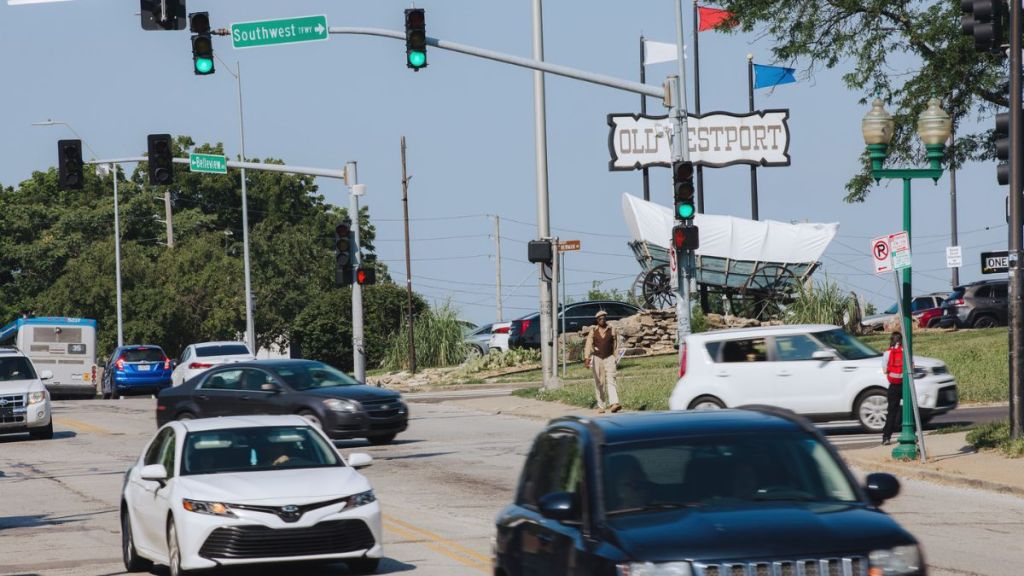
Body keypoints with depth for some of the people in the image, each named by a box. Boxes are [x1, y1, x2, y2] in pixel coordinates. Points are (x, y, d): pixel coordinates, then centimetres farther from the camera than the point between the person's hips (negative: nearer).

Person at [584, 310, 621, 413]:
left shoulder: (612, 331, 1)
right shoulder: (593, 332, 0)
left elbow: (615, 345, 8)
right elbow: (588, 345, -10)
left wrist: (615, 358, 8)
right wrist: (586, 358, -24)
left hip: (609, 358, -1)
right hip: (597, 358, 1)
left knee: (611, 380, -16)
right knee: (599, 383, 5)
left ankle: (614, 403, -30)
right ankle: (601, 406, 14)